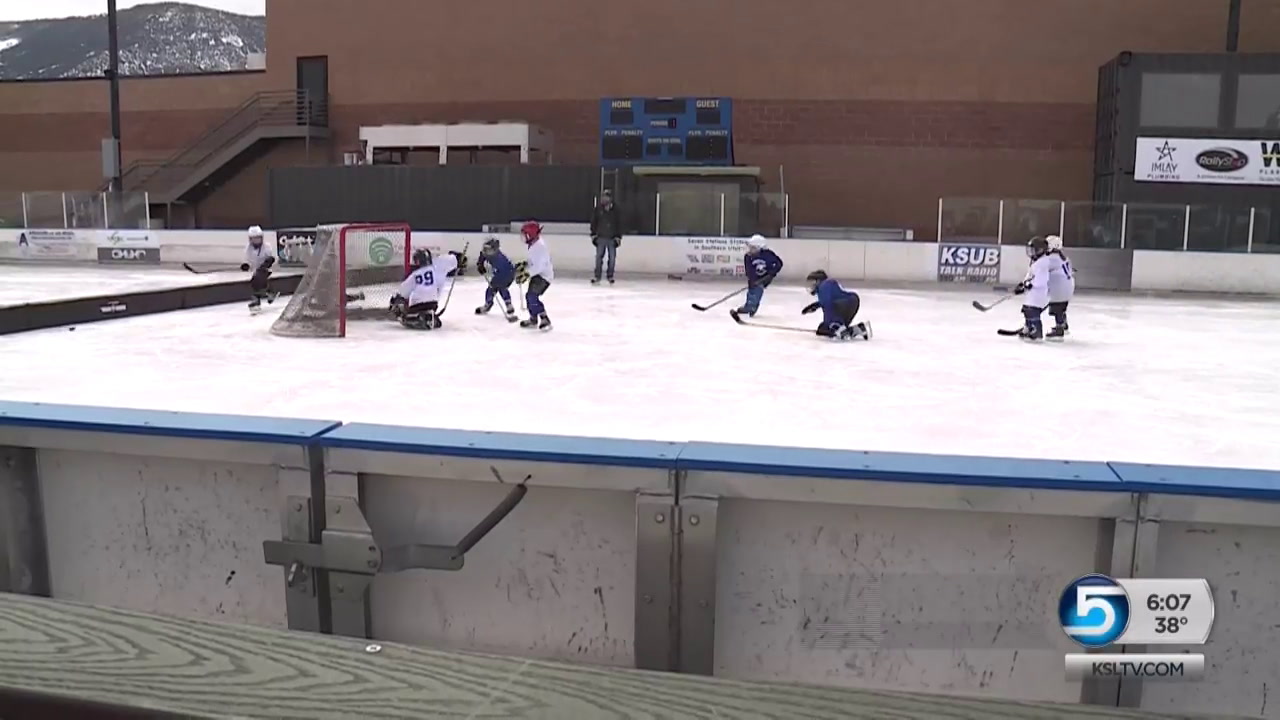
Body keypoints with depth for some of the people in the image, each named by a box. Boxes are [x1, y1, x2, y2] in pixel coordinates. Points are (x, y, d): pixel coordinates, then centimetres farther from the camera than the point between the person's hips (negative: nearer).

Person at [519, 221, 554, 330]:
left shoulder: (539, 245, -24)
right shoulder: (533, 244, 8)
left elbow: (540, 265, -29)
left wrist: (527, 274, -26)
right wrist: (524, 267, 12)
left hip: (544, 276, -11)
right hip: (537, 275, 11)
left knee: (532, 296, -21)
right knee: (529, 296, 17)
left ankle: (545, 320, -18)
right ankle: (533, 319, 33)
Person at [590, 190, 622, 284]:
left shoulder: (615, 210, -1)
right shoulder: (598, 209, 0)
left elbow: (619, 224, 1)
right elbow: (594, 222, 6)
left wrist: (618, 237, -2)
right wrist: (593, 234, 2)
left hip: (612, 238, 0)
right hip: (601, 237, 0)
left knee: (612, 258, 2)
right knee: (599, 257, 1)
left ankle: (610, 276, 15)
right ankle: (597, 276, 7)